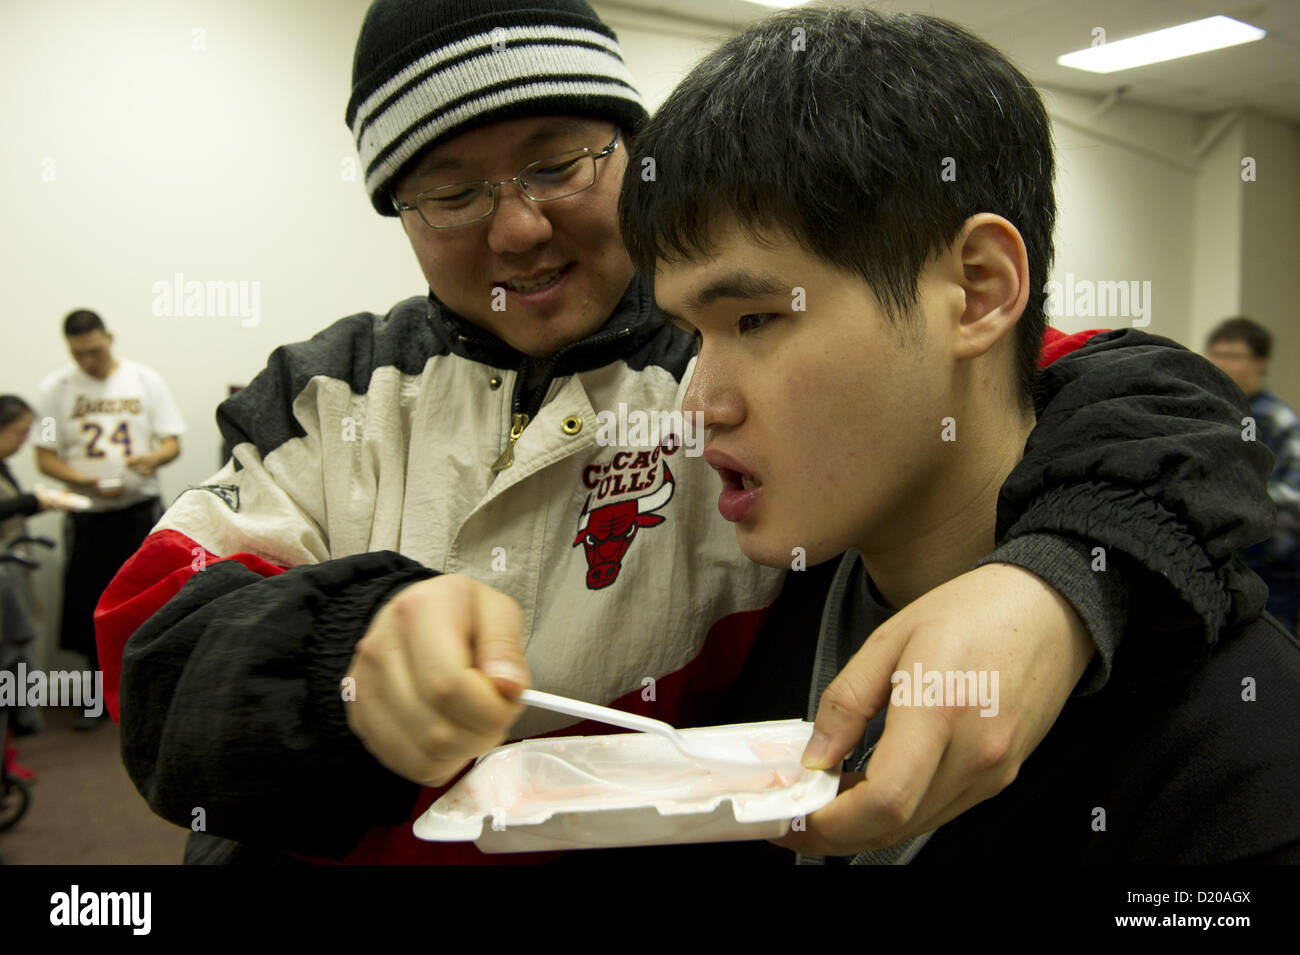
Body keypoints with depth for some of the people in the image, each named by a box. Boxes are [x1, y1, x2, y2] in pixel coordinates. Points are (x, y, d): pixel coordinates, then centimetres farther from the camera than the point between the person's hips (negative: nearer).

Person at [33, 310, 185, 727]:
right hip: (88, 515, 1)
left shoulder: (146, 380, 4)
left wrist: (154, 457, -21)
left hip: (142, 509, -1)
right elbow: (46, 457, 1)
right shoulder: (54, 389, 3)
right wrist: (88, 482, -16)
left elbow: (172, 442, 3)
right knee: (90, 603, 5)